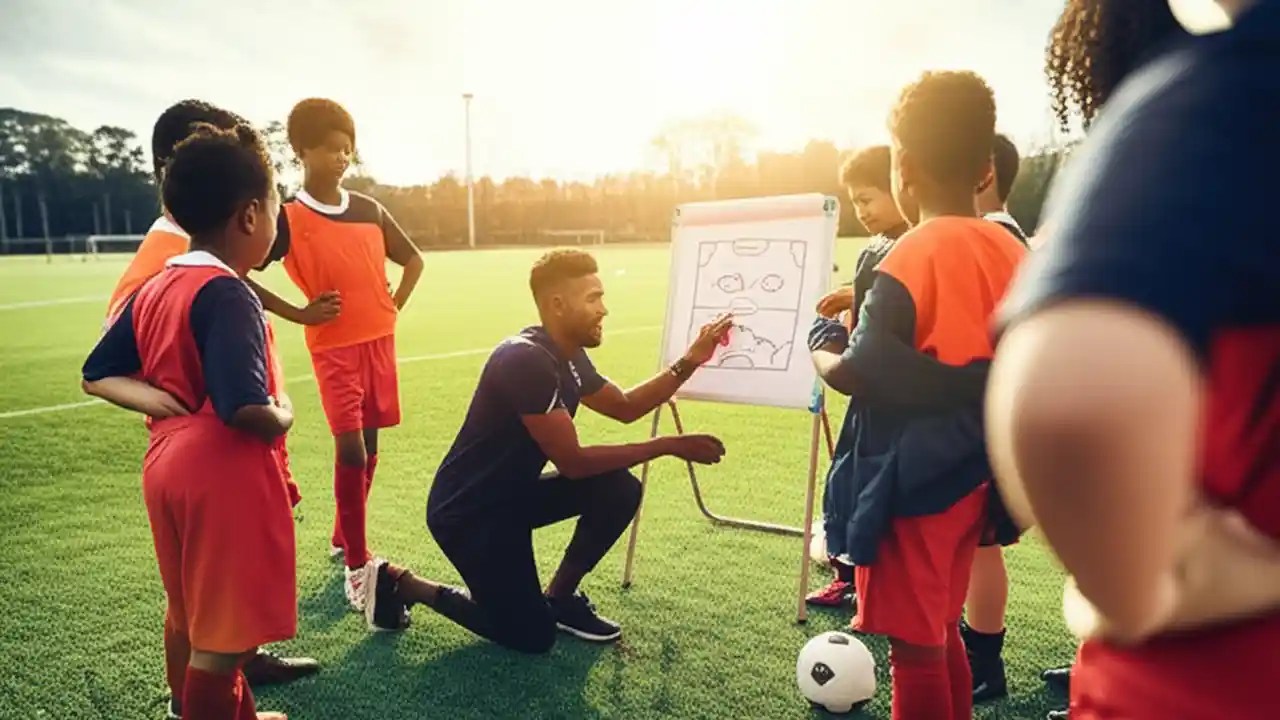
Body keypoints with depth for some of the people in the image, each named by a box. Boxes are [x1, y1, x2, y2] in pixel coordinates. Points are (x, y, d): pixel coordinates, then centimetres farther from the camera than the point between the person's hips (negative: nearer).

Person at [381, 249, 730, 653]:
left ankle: (560, 597, 11)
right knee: (533, 636, -4)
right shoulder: (526, 360, -28)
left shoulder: (569, 356, 2)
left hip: (513, 495, 9)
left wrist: (690, 362, 2)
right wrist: (670, 446, -22)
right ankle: (406, 587, 10)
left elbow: (625, 407, 13)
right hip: (467, 511, -9)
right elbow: (573, 462, -27)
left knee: (620, 489, -6)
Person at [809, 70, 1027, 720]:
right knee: (943, 630, 23)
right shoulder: (1012, 253, 4)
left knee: (915, 646, 7)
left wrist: (822, 350, -1)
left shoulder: (910, 260, -19)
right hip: (970, 477, 8)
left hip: (911, 485, -7)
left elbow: (857, 377, -20)